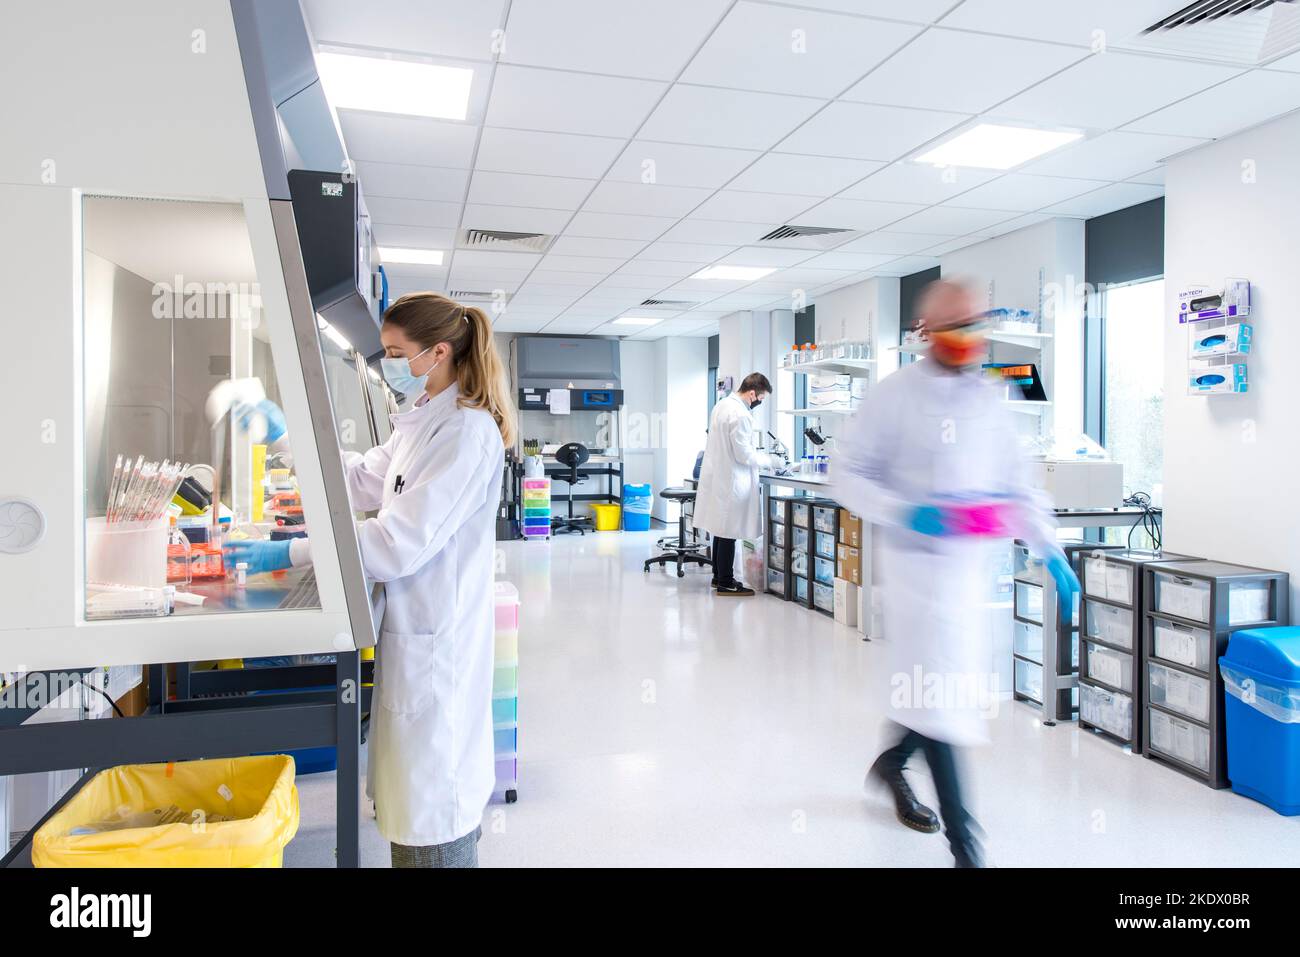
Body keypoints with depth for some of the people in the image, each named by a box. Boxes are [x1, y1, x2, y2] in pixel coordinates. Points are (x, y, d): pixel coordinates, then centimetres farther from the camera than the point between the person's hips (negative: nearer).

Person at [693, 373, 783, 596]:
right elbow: (744, 455, -20)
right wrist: (771, 461, -6)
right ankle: (725, 583, 6)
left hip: (718, 476, 10)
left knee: (722, 530, 17)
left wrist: (759, 454, 18)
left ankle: (718, 576, 26)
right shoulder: (739, 415, -21)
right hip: (730, 481, -10)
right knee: (729, 532, -2)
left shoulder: (722, 404, 10)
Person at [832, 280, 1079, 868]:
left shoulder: (990, 401, 9)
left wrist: (1051, 551, 4)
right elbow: (847, 475, -8)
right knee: (939, 697, -3)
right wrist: (904, 514, -22)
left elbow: (1017, 488, 13)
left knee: (943, 685, 16)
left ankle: (891, 764, 44)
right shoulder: (896, 394, -8)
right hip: (918, 561, -6)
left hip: (974, 565, 6)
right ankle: (964, 845, 8)